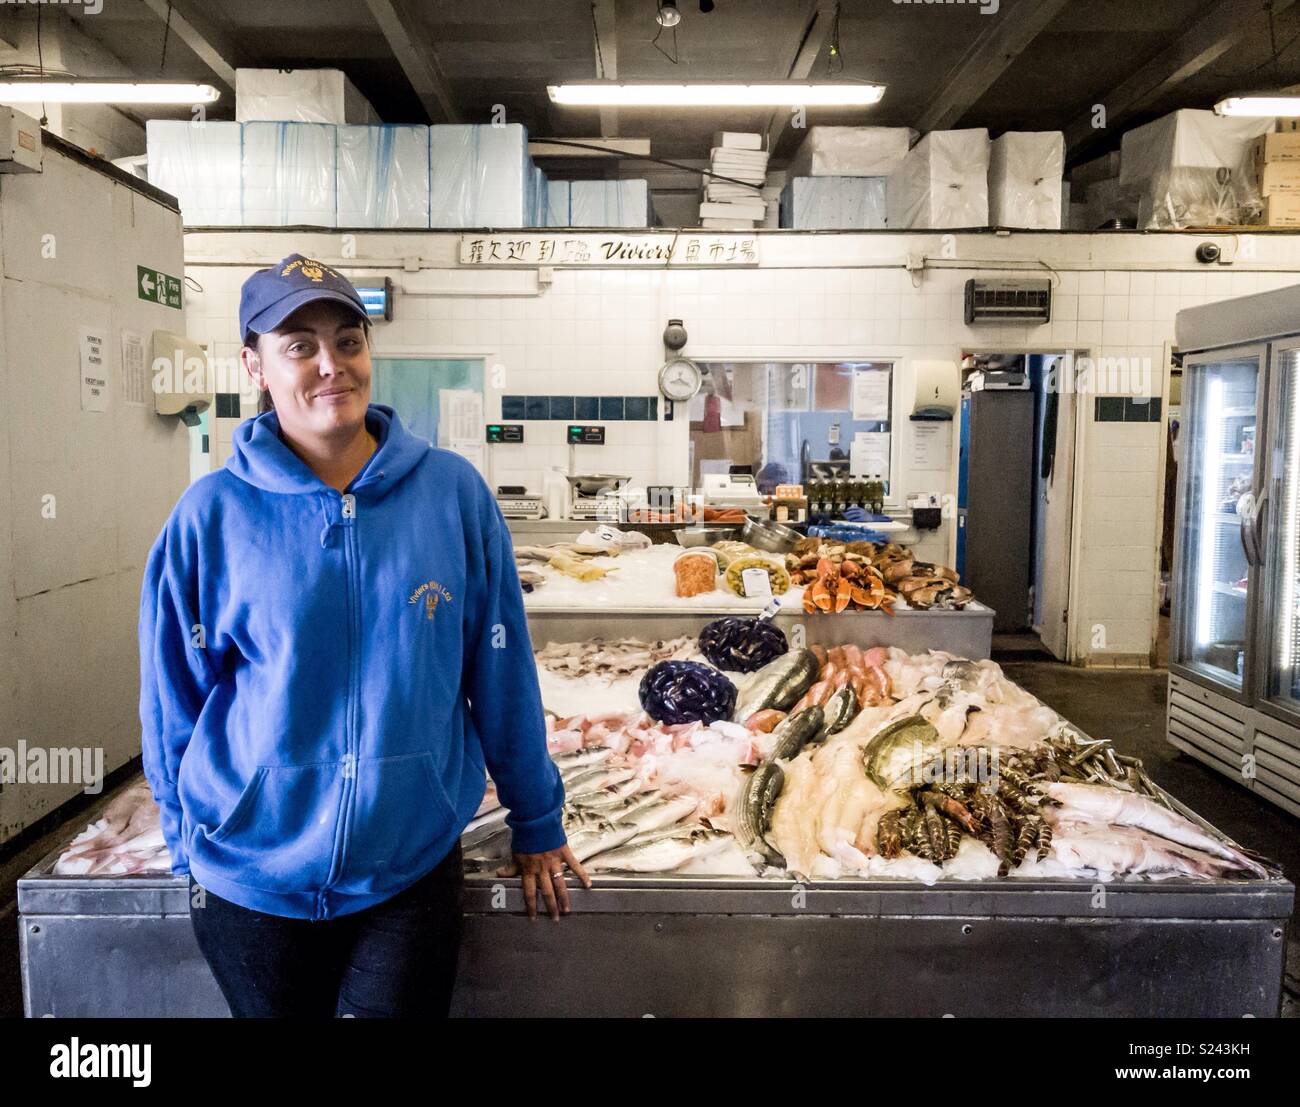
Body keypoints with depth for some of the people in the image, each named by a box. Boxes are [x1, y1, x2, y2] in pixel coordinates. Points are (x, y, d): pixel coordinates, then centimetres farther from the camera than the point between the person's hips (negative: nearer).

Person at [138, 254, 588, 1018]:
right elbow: (174, 702, 2)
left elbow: (502, 674, -2)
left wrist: (537, 824, 4)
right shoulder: (212, 515, -9)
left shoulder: (453, 491, -8)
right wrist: (193, 846, 9)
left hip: (415, 870, -1)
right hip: (251, 880, 1)